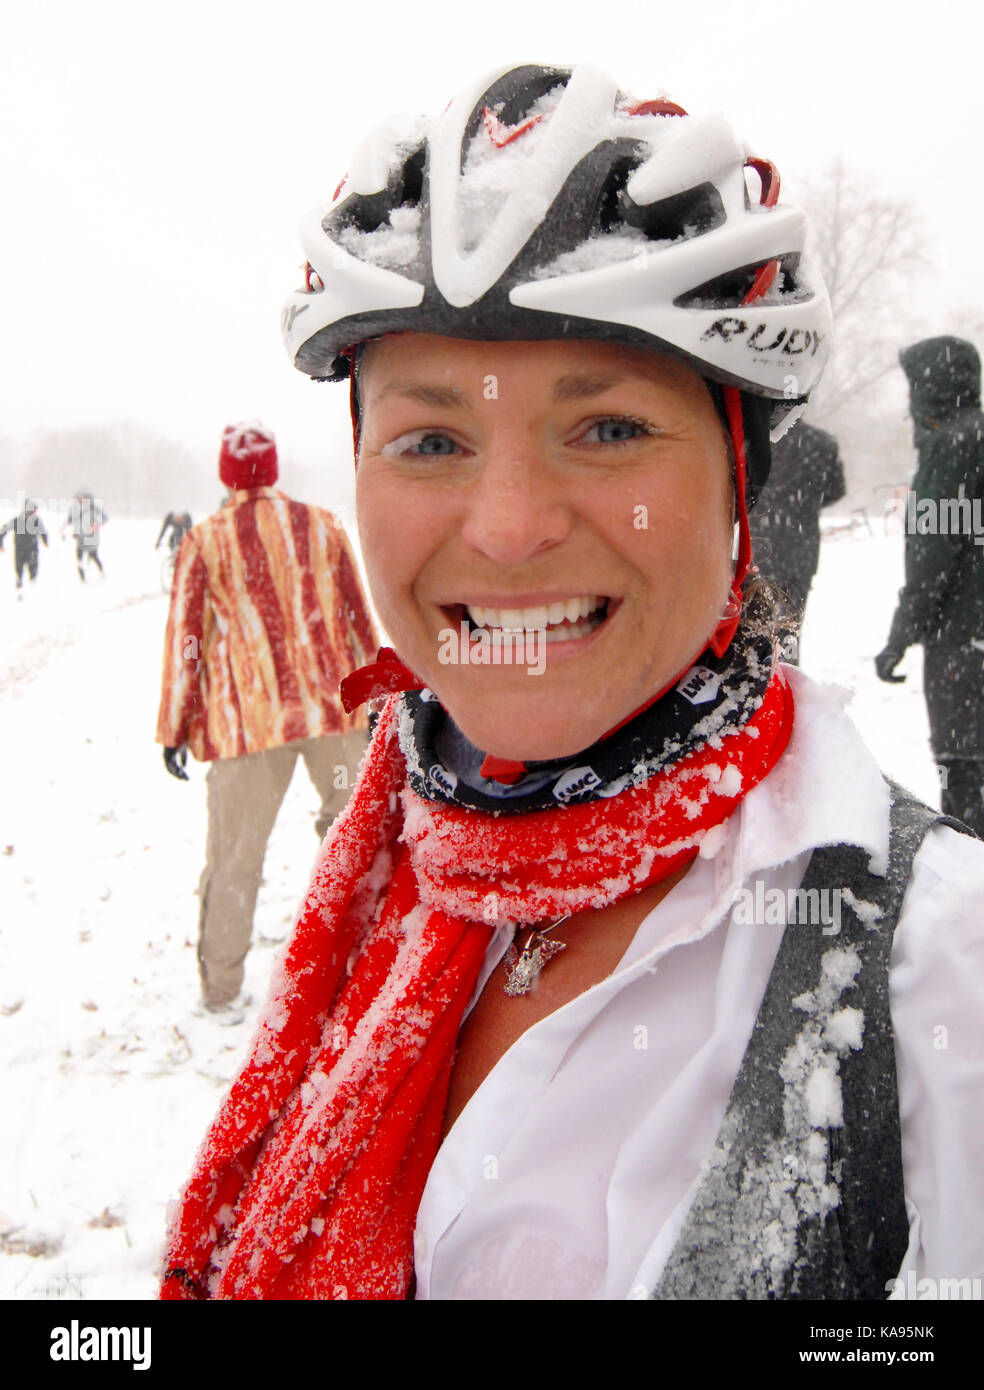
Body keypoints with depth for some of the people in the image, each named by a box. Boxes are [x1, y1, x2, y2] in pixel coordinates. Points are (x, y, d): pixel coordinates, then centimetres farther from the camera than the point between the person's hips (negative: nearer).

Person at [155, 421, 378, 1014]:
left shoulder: (204, 541, -2)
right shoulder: (322, 526, 4)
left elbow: (185, 640, -1)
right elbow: (358, 620, 8)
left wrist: (175, 729, 5)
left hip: (248, 720, -2)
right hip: (334, 706, 2)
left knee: (236, 852, 6)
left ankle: (222, 990, 16)